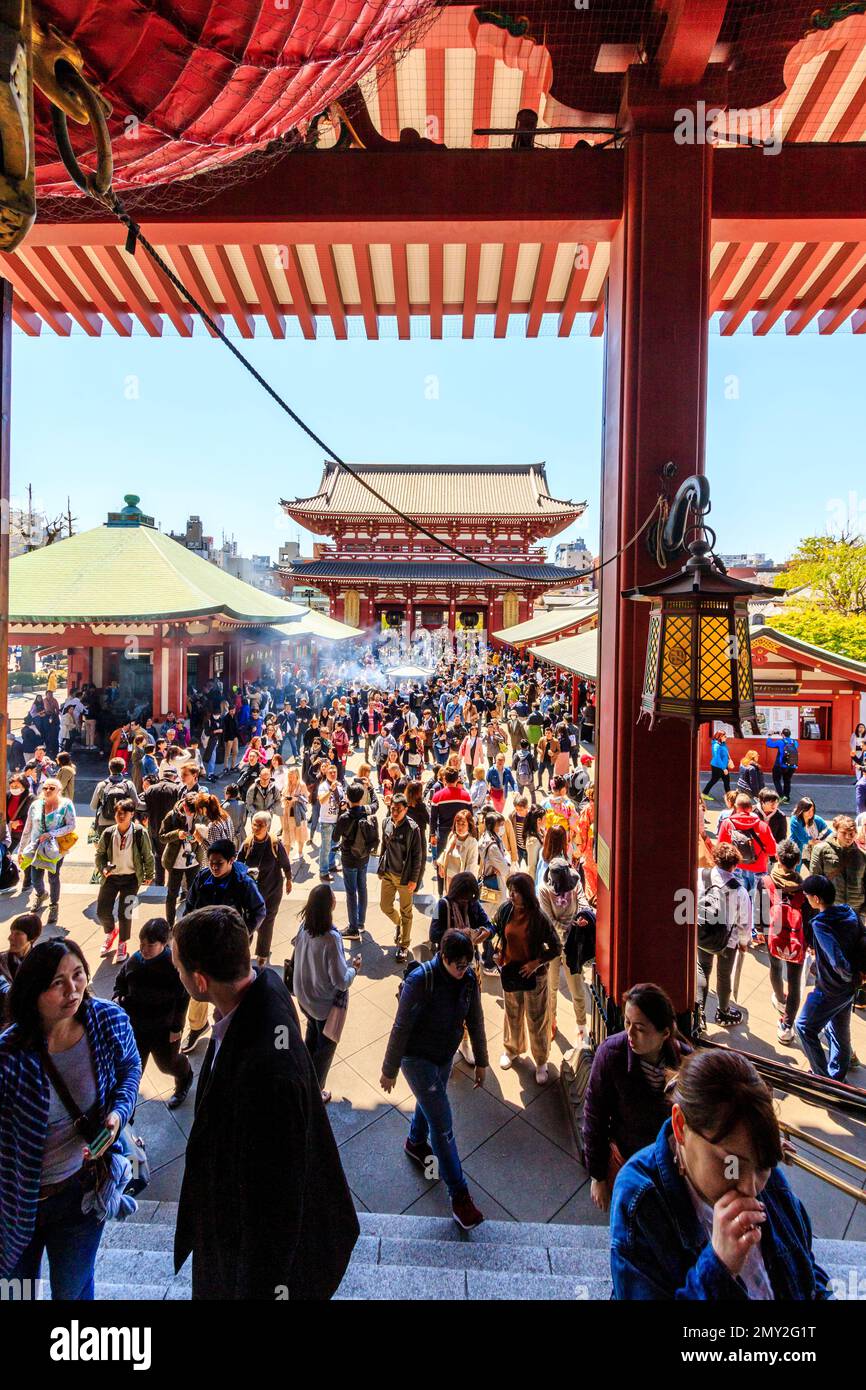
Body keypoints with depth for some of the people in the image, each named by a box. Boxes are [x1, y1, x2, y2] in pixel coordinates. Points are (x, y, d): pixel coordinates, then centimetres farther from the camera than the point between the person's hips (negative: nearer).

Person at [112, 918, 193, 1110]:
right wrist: (117, 996, -15)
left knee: (167, 1063, 21)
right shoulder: (134, 960, -15)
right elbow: (120, 981, 5)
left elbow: (183, 999, -17)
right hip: (135, 1026, 3)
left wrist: (176, 1028, -12)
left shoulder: (174, 965, -26)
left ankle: (184, 1078, 52)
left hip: (164, 1029, -3)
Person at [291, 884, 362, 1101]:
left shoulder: (304, 926, -16)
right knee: (326, 1046, 20)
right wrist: (354, 969, -9)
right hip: (324, 1004, -6)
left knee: (313, 1030, 34)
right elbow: (341, 981, -29)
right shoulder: (331, 938, -36)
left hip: (303, 995, 6)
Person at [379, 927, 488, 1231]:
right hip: (417, 1058, -5)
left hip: (445, 1057, 6)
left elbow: (475, 1021, 0)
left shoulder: (469, 979, -14)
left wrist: (481, 1061, 9)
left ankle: (416, 1142, 56)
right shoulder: (420, 980, -31)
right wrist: (389, 1070, -13)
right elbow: (401, 1027, -22)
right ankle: (459, 1195, 14)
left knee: (431, 1102, 27)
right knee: (443, 1124, -3)